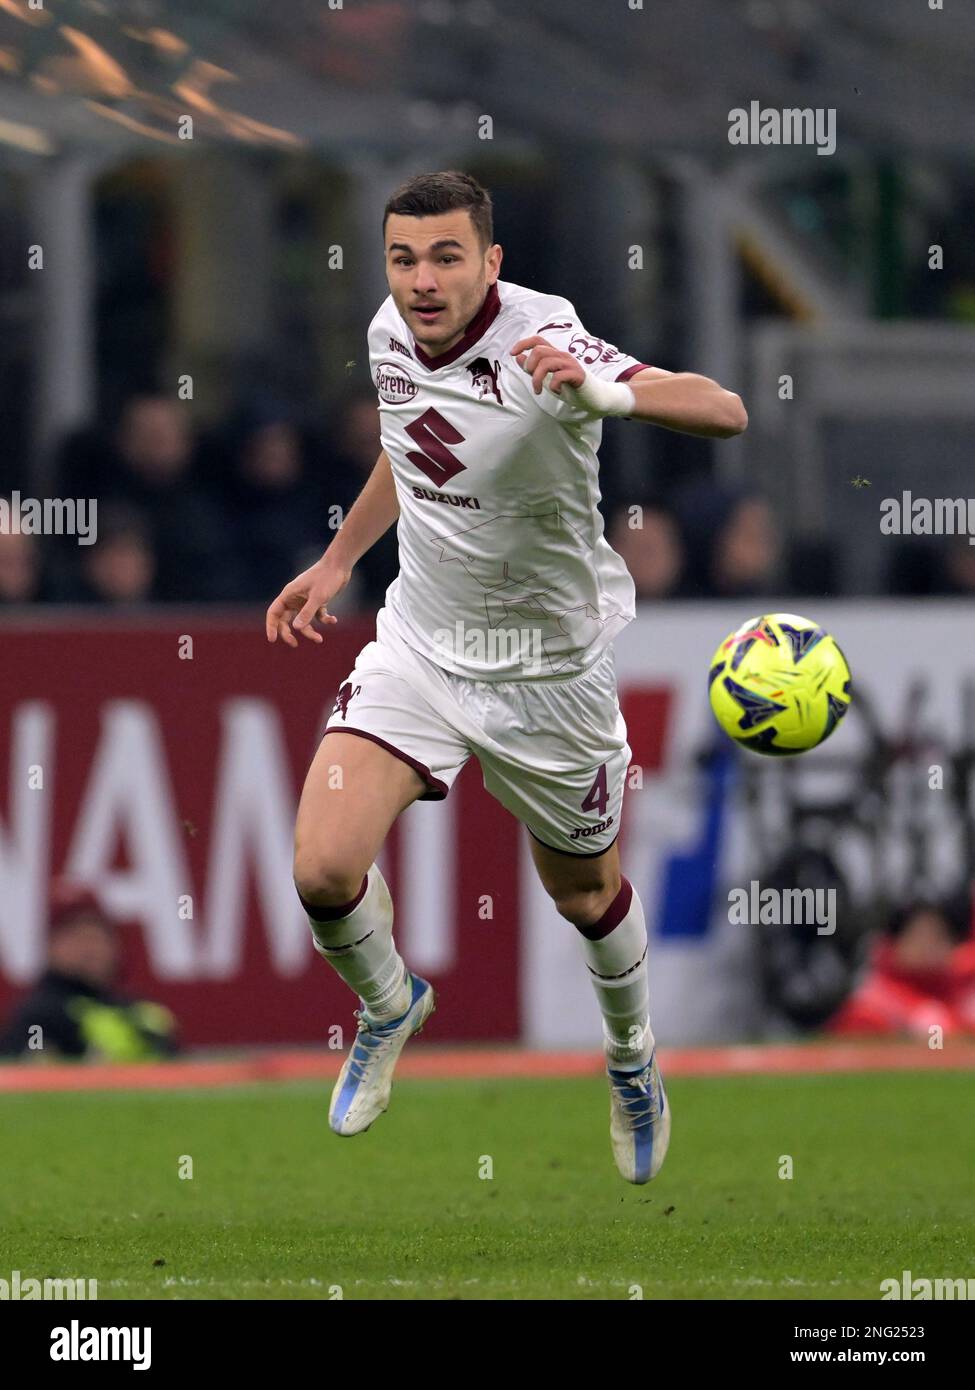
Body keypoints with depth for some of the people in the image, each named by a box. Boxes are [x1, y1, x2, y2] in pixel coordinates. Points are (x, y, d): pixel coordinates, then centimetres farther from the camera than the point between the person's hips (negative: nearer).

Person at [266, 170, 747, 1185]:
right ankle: (388, 1005, 20)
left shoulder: (538, 344, -27)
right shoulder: (390, 335, -7)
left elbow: (725, 413, -40)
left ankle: (630, 1051, 49)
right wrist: (337, 561, 24)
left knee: (583, 893, 16)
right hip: (418, 643, 4)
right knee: (323, 869, -14)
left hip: (548, 669, -4)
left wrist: (606, 390, -59)